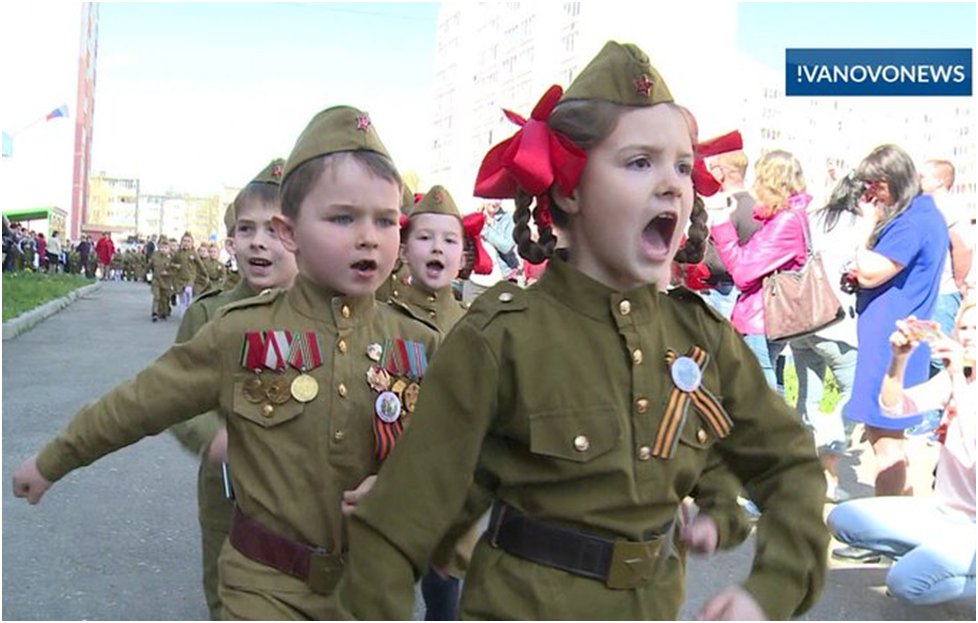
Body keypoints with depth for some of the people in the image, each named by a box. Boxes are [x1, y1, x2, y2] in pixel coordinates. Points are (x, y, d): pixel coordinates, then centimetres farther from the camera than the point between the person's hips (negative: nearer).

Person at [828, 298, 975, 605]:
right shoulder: (952, 378, 5)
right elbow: (894, 407, -7)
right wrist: (898, 358, -23)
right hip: (943, 510, 7)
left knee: (906, 580, -28)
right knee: (842, 519, -10)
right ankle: (938, 551, 4)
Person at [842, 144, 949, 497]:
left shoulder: (911, 222, -17)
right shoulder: (927, 215, 16)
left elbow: (869, 272, -19)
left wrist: (869, 222, -10)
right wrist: (862, 276, 7)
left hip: (890, 342, -11)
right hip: (895, 340, 11)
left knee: (884, 435, -5)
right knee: (888, 433, 18)